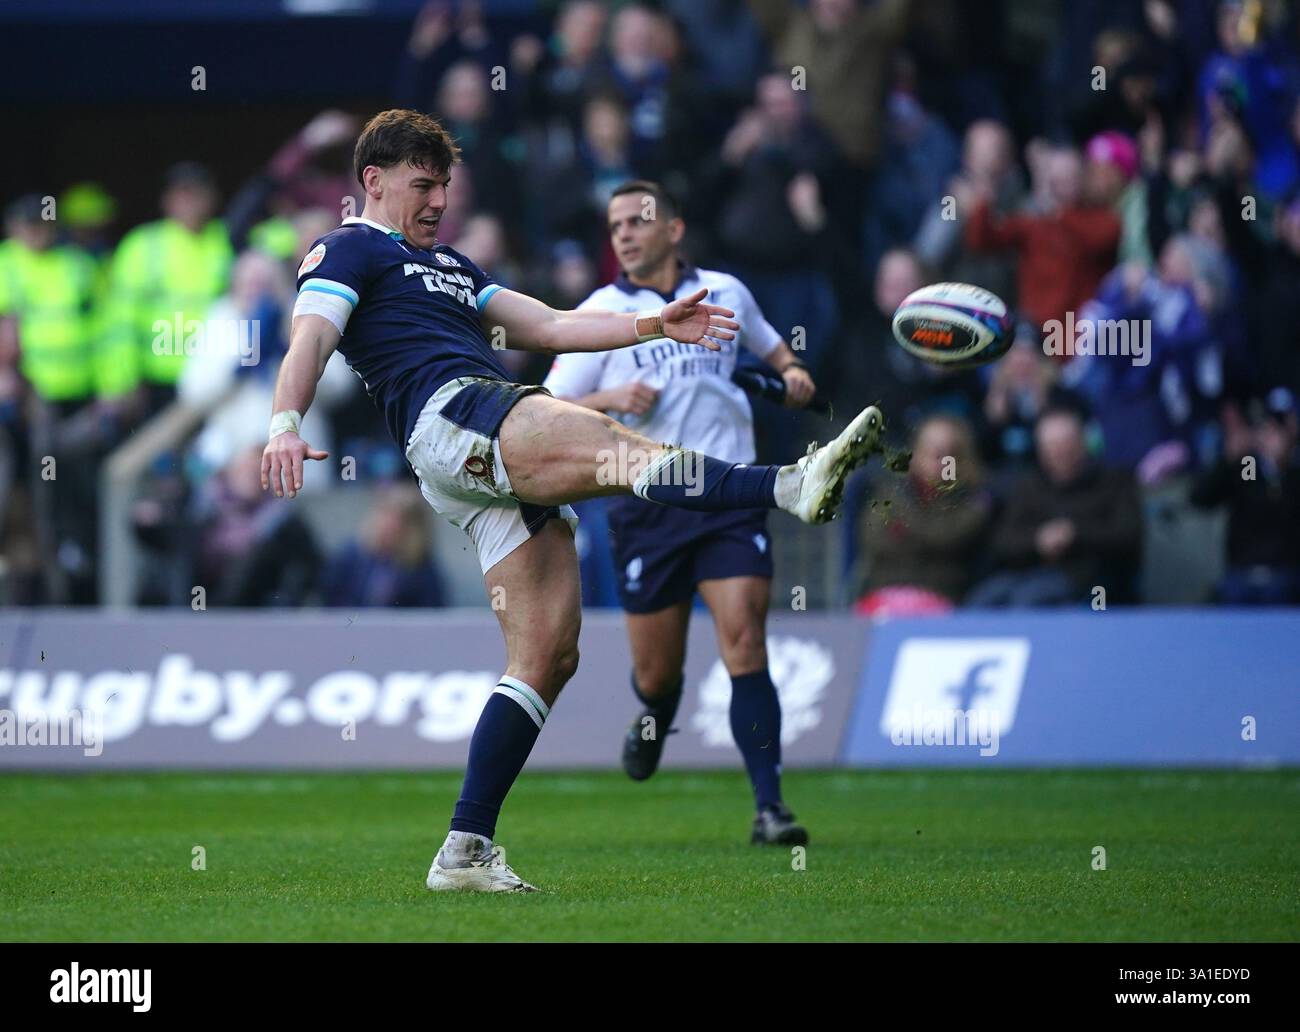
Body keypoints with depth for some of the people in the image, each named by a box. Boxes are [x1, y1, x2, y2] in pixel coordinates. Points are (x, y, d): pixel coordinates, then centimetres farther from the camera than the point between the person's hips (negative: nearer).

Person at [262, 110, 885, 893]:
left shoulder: (449, 266, 36)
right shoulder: (348, 251, 11)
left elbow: (549, 326, 32)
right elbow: (312, 337, -7)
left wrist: (654, 324, 19)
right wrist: (285, 425, -26)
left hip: (503, 461, 9)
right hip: (451, 416, -8)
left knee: (549, 654, -1)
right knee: (622, 451, -30)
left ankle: (466, 852, -1)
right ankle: (793, 486, -50)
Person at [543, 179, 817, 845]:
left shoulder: (725, 291, 11)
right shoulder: (600, 313, 5)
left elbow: (770, 346, 30)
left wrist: (792, 373, 8)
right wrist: (610, 398, -13)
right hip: (647, 507, 0)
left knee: (743, 638, -16)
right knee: (657, 669, 4)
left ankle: (769, 805, -17)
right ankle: (653, 715, 43)